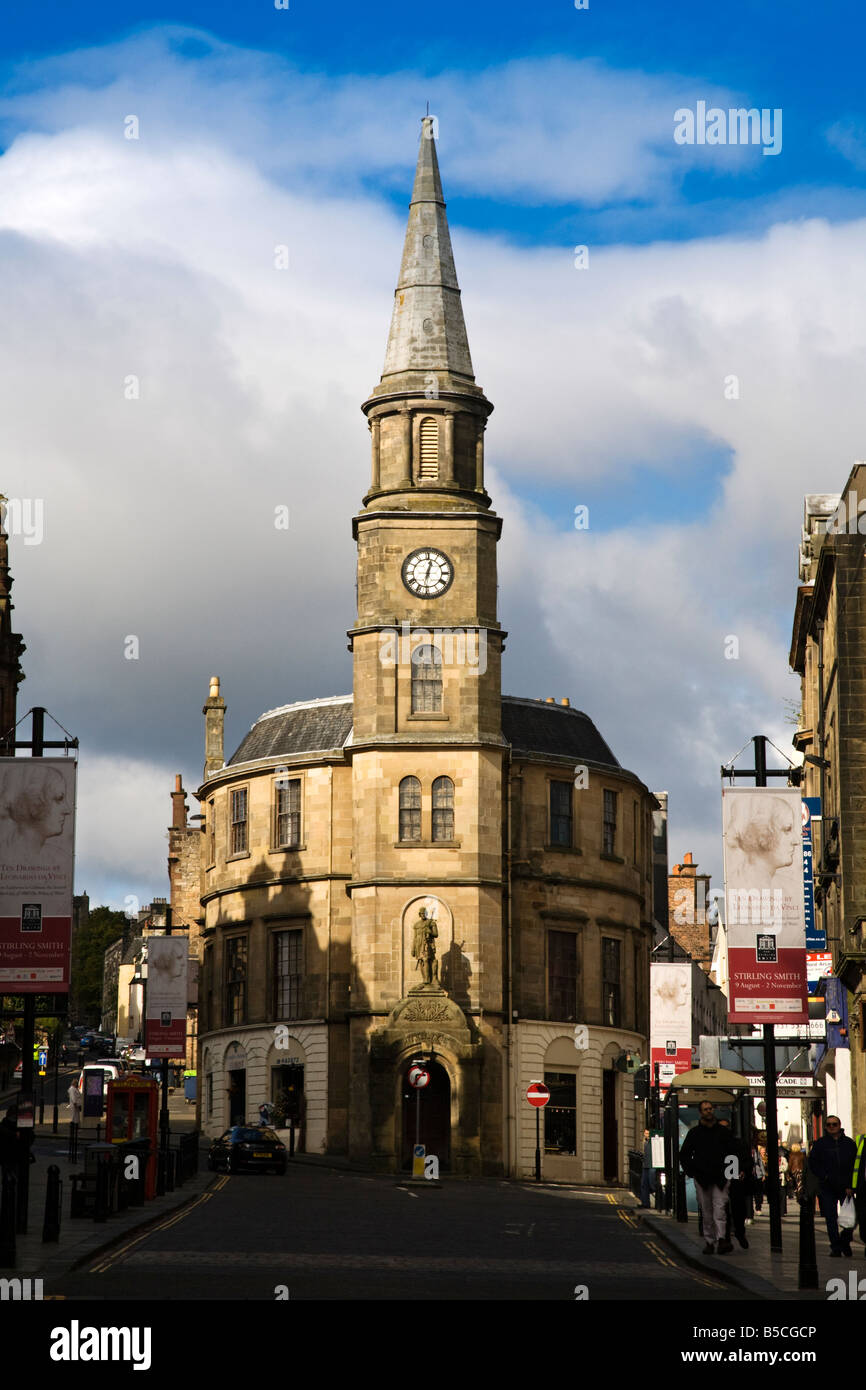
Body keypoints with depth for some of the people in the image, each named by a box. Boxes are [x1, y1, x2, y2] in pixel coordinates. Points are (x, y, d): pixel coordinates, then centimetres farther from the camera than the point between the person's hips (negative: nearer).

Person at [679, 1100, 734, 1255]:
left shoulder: (723, 1131, 10)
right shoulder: (694, 1133, 7)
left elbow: (731, 1153, 16)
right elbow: (684, 1155, 11)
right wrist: (691, 1171, 1)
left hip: (720, 1178, -1)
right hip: (702, 1178, 1)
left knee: (720, 1208, -14)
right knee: (706, 1211, 3)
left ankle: (721, 1239, -23)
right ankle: (710, 1241, 9)